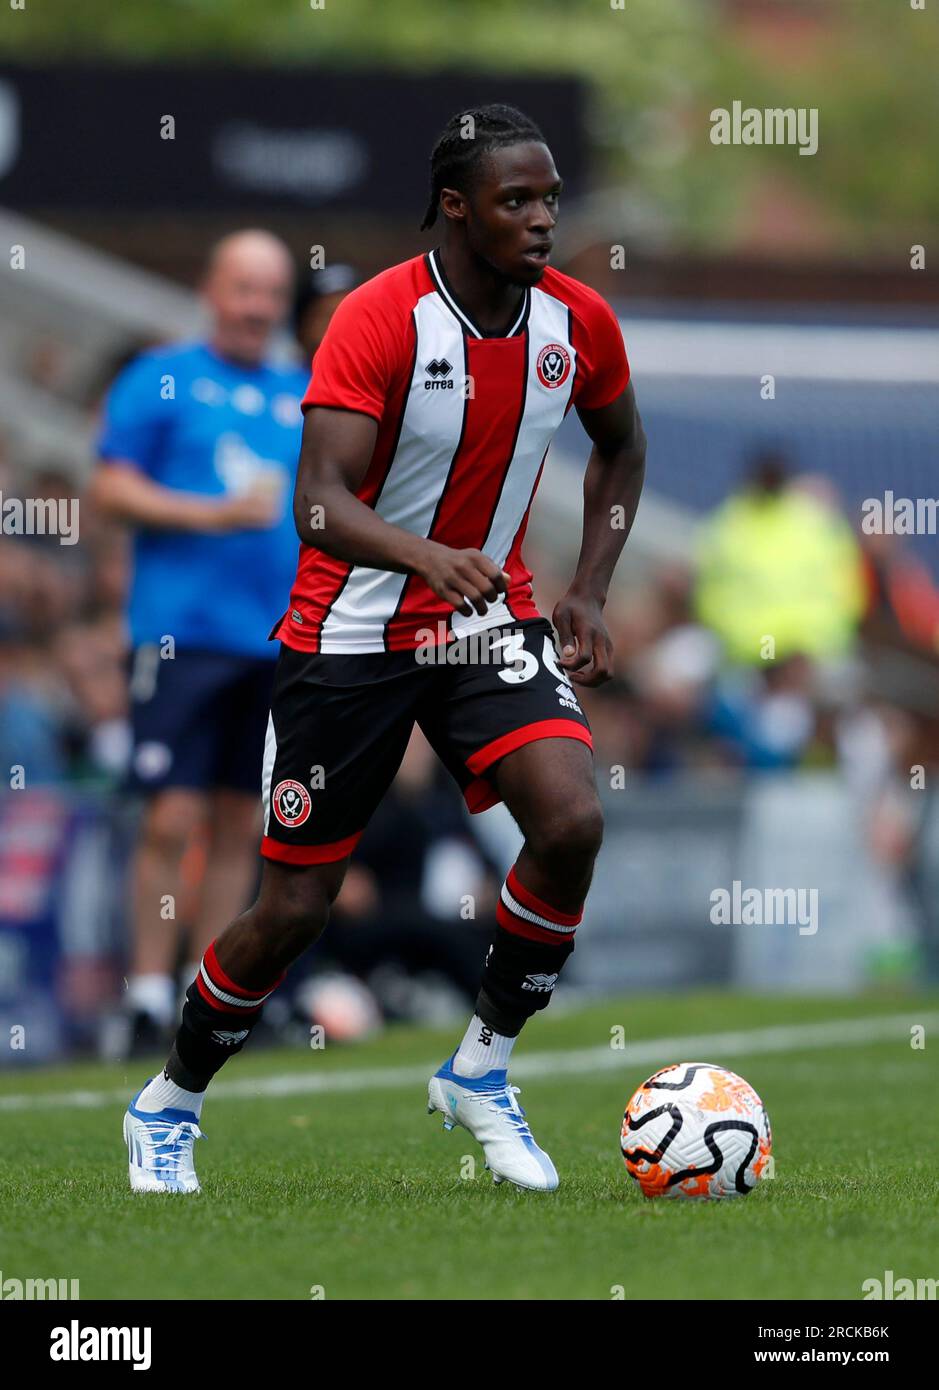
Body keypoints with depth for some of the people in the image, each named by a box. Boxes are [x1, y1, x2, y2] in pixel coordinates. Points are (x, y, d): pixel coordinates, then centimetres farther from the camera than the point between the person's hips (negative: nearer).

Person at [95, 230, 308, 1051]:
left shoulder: (310, 399, 15)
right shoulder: (161, 381, 2)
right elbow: (112, 489, -5)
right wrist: (215, 514, -15)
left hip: (281, 640, 4)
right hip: (181, 635, -4)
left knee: (240, 826, 6)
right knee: (173, 819, -9)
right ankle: (150, 991, -3)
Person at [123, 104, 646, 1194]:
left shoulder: (575, 321, -6)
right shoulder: (379, 319, -22)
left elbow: (620, 448, 17)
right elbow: (320, 505, -32)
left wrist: (590, 591, 6)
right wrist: (427, 555, -50)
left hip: (487, 615, 4)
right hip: (349, 638, -4)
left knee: (572, 821, -21)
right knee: (294, 909, 0)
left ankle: (481, 1071, 0)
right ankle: (168, 1106, 26)